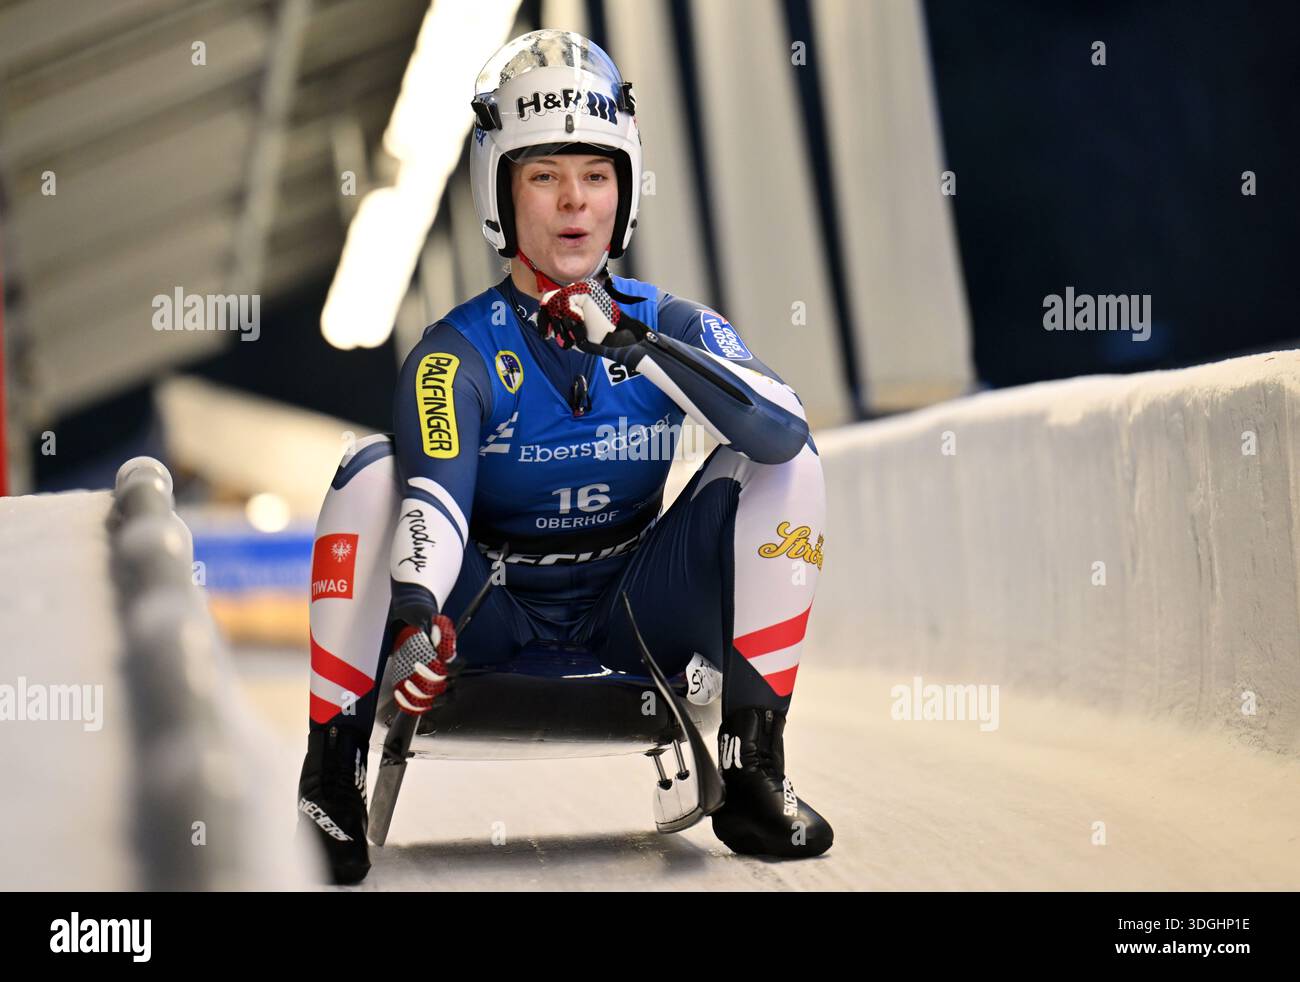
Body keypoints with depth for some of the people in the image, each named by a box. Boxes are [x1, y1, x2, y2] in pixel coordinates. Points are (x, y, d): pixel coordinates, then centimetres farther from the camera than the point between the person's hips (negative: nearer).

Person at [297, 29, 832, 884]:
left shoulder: (670, 326, -6)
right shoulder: (459, 353, -12)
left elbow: (784, 428, -24)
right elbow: (435, 493, -29)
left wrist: (635, 345, -32)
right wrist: (413, 614, -49)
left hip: (633, 609, 2)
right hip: (494, 612, -2)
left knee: (782, 467, -16)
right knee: (372, 474, -25)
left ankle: (753, 768, -13)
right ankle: (333, 772, -18)